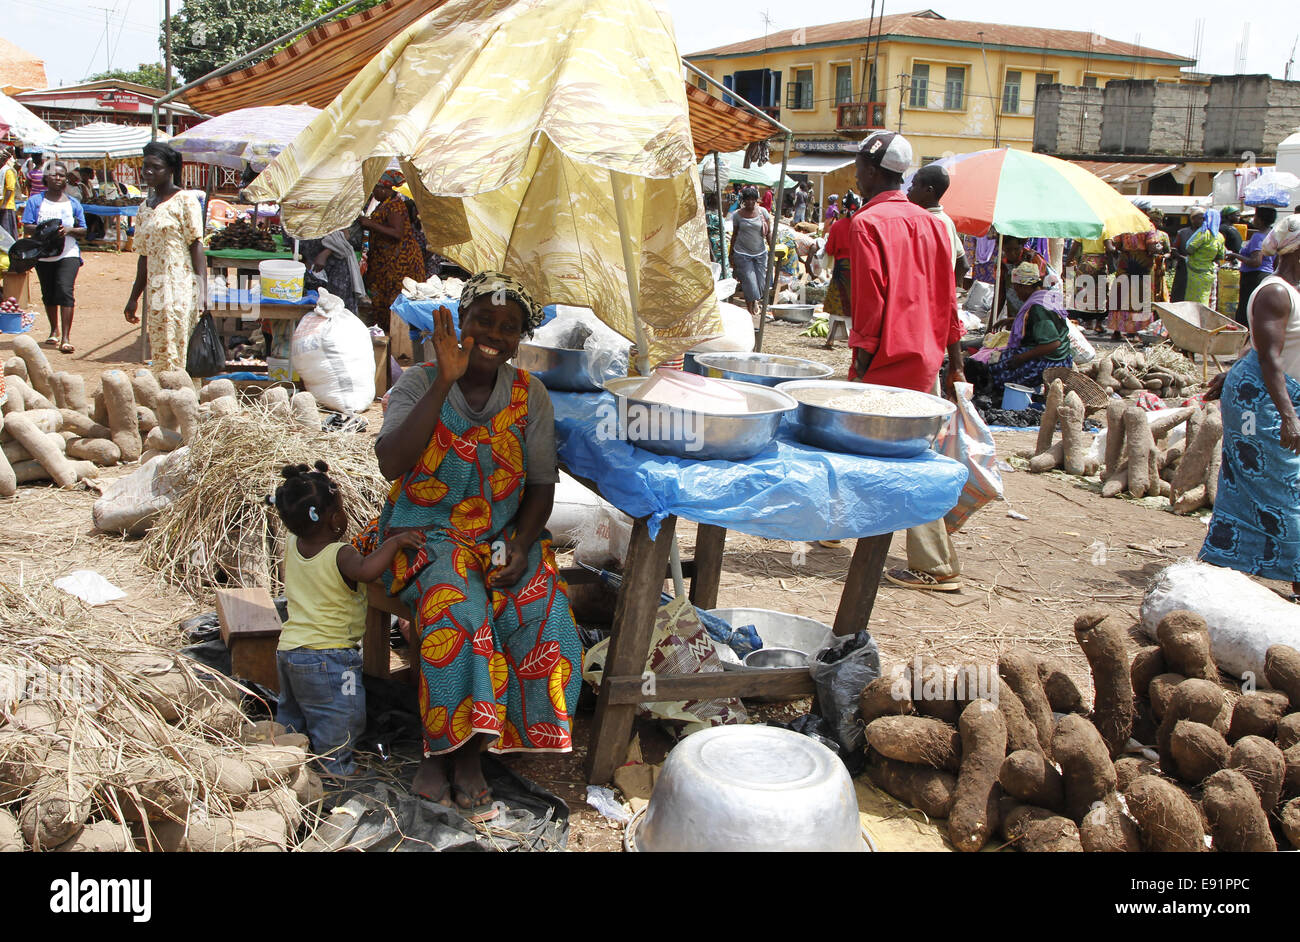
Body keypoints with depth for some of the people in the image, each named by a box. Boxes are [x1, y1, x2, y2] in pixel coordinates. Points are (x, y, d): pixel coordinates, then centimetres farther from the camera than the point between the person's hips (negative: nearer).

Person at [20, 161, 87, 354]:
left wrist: (69, 230, -13)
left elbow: (83, 232, 7)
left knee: (65, 291, -16)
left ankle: (66, 338, -19)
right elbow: (27, 228, -1)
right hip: (43, 256, 2)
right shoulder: (35, 201, 6)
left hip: (68, 254, -2)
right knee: (48, 294, 13)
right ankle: (54, 330, 33)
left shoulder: (73, 203, 8)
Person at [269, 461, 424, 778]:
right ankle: (336, 767, 14)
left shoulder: (291, 546, -2)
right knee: (341, 715, 6)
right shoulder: (339, 555, -24)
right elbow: (366, 570, -44)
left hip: (288, 647, 9)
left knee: (292, 709, 27)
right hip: (327, 655, -8)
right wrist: (394, 541, -36)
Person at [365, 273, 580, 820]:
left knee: (544, 615, -24)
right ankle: (461, 751, -13)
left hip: (503, 537, 3)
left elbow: (541, 487, 5)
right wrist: (446, 382, -26)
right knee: (457, 609, -33)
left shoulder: (530, 397, 3)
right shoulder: (419, 383, -5)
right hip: (426, 532, -3)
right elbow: (391, 463, -23)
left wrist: (519, 548, -13)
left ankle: (447, 746, -10)